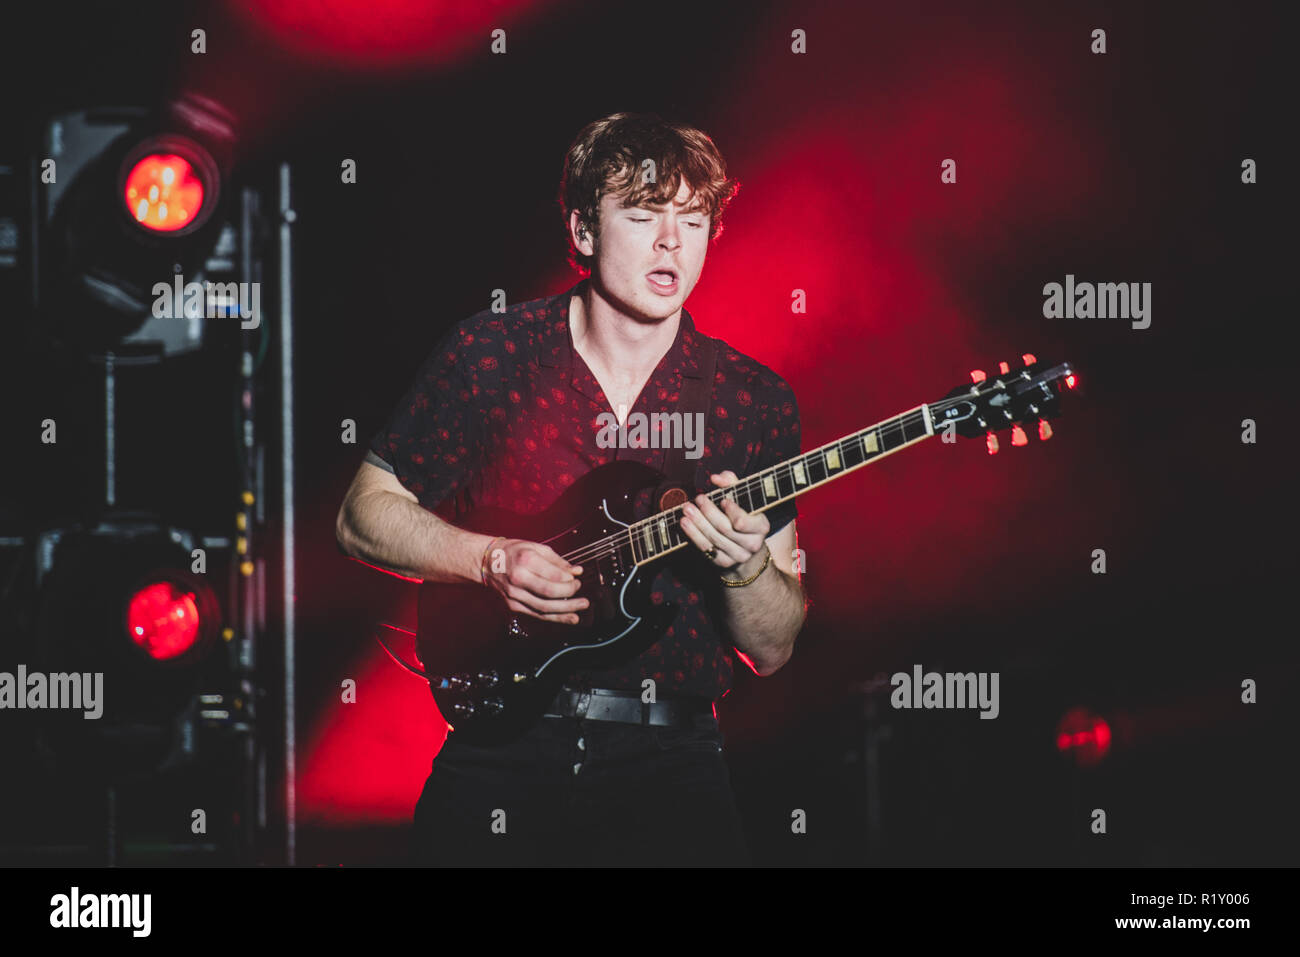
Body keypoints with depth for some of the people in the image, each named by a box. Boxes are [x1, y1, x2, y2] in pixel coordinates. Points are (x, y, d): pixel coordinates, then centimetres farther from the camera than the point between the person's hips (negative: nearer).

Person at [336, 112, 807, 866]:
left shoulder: (755, 400, 7)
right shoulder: (490, 353, 5)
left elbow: (772, 652, 9)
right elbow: (364, 516, 10)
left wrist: (745, 563, -12)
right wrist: (493, 561, -5)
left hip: (668, 759, 1)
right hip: (502, 751, -1)